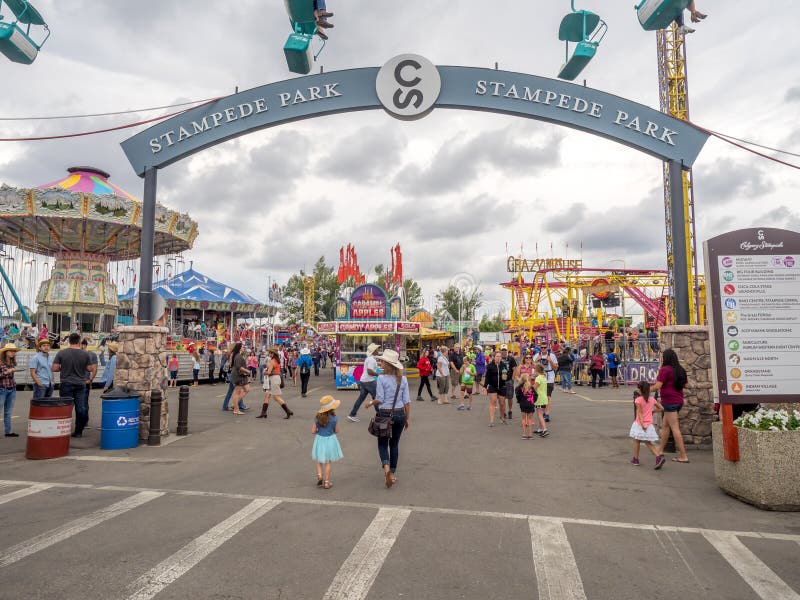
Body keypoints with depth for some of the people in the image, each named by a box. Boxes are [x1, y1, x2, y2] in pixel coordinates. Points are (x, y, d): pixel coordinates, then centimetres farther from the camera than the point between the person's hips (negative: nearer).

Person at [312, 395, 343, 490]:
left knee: (319, 461, 22)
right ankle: (326, 482, 16)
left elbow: (313, 431, -6)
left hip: (320, 440, 1)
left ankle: (319, 475, 4)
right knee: (328, 462, 12)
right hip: (330, 440, -1)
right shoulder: (334, 418, -16)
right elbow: (336, 431, -6)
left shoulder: (317, 418, -10)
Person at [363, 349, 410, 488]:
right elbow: (406, 401, 0)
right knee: (394, 444, 16)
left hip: (385, 414, -3)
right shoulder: (403, 379, -1)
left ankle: (386, 468, -14)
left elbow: (380, 399, -14)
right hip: (399, 414, 4)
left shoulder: (381, 378, -13)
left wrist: (370, 403, 6)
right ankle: (392, 474, 21)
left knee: (382, 444, 10)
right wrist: (408, 418, 8)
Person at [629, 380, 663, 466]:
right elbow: (661, 408, 12)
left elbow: (639, 413, -18)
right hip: (649, 425, 5)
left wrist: (642, 424, -22)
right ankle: (658, 457, -7)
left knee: (636, 441, 12)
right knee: (648, 443, 12)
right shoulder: (652, 399, 3)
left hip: (639, 424, -5)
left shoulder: (638, 400, -13)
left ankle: (635, 459, 19)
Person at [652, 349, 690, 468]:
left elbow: (657, 386, -17)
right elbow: (684, 384, 22)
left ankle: (683, 456, -4)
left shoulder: (664, 370, -13)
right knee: (664, 425, 17)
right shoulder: (680, 370, 10)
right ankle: (660, 451, 25)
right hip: (679, 400, 9)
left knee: (675, 428, -5)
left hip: (669, 401, -8)